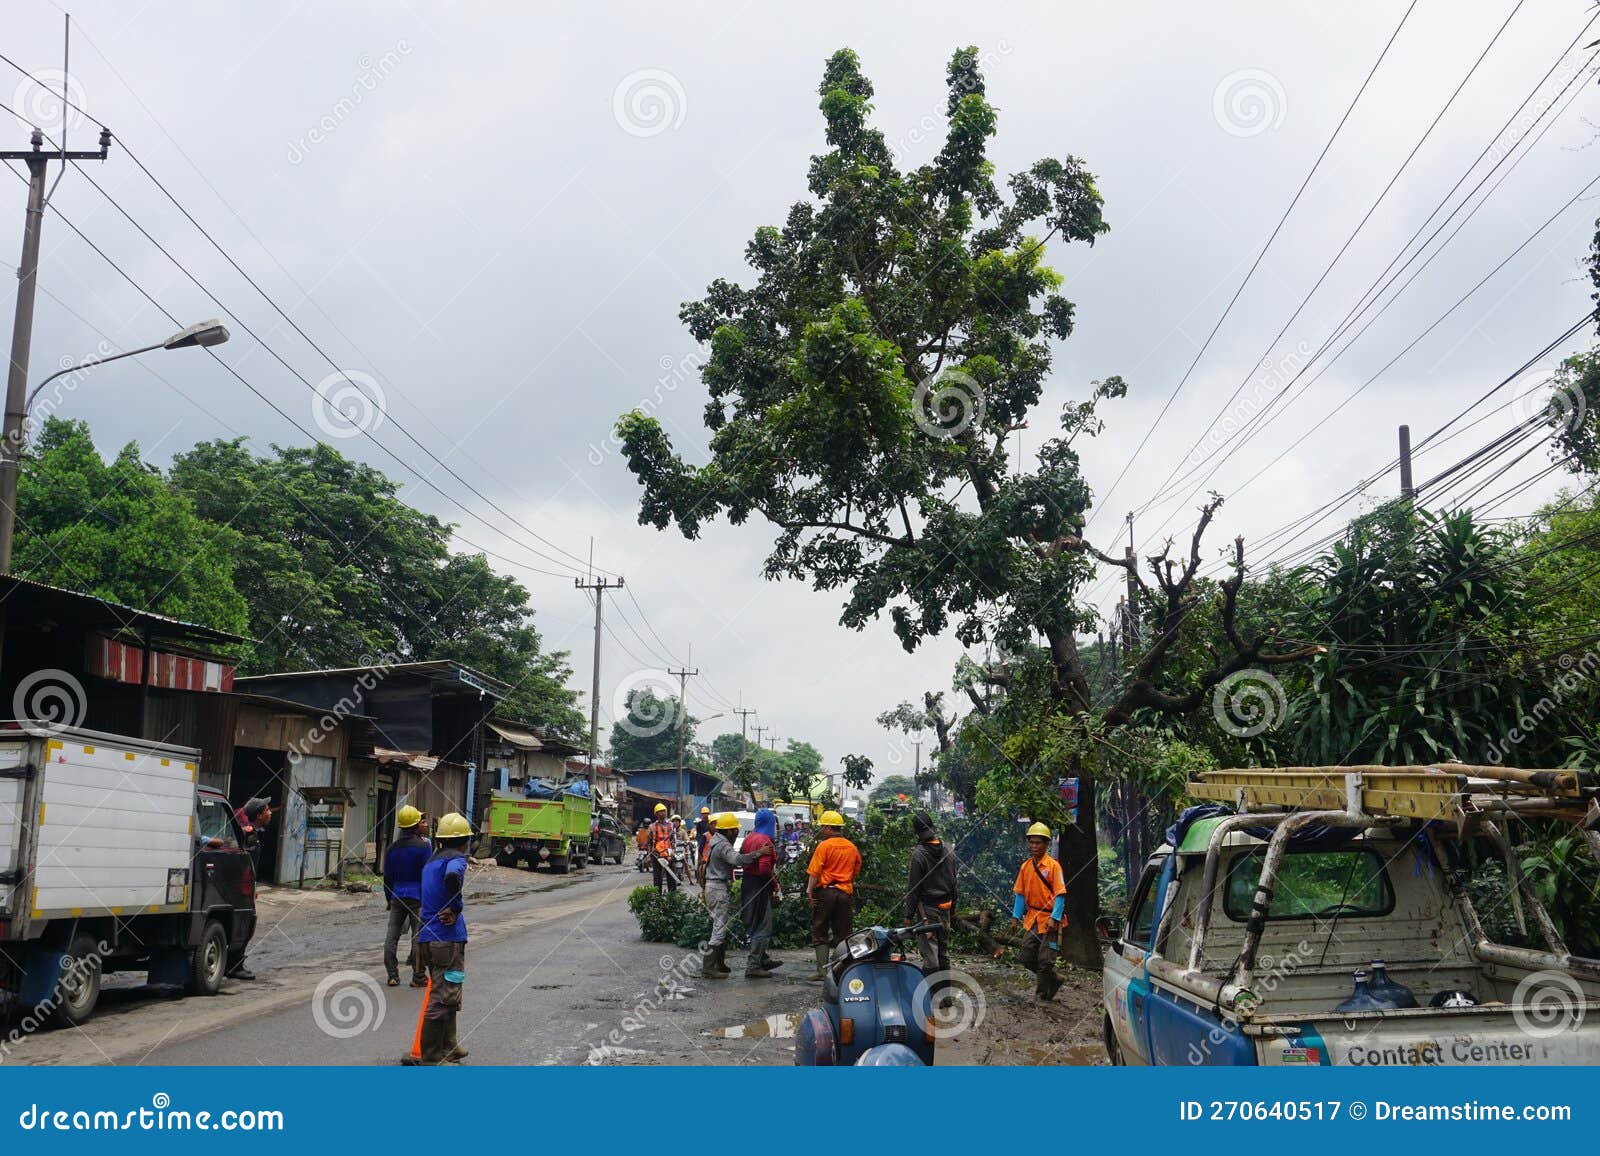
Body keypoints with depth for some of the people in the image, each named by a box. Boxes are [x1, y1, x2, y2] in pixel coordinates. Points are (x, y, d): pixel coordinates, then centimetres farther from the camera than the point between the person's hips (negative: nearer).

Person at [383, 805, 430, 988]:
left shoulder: (392, 849, 9)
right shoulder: (424, 846, -7)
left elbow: (387, 878, 15)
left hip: (397, 898, 5)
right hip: (418, 898, -5)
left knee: (392, 936, 8)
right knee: (419, 937, -1)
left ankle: (392, 975, 9)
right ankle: (418, 976, 0)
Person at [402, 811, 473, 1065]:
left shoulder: (431, 861, 19)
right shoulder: (456, 858, -9)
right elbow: (452, 877, -32)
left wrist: (450, 911, 0)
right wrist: (456, 909, -18)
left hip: (429, 938, 9)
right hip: (448, 940, -9)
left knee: (447, 996, 20)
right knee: (443, 999, -4)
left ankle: (448, 1048, 29)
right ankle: (430, 1058, -1)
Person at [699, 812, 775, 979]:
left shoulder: (716, 841, 15)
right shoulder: (723, 845, -18)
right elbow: (737, 859, -35)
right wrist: (760, 852, -35)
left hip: (711, 886, 11)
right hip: (718, 888, -11)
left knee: (719, 926, 16)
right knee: (719, 927, -8)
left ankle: (719, 964, 22)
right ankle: (708, 967, -9)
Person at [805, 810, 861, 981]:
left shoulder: (824, 845, -8)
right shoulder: (852, 847, 9)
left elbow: (814, 872, -13)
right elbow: (856, 872, 17)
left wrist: (809, 891, -10)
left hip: (825, 891, -5)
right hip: (845, 893, 5)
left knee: (819, 932, 2)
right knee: (842, 933, 10)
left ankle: (822, 969, -2)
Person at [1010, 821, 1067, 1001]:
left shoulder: (1053, 865, -9)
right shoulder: (1025, 866, 8)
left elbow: (1060, 894, -12)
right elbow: (1020, 893, 12)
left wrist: (1054, 918, -19)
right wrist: (1016, 916, 7)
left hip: (1048, 919, -6)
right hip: (1031, 918, 6)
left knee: (1045, 959, -3)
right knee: (1027, 958, 7)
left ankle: (1043, 993, 13)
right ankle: (1053, 979, 27)